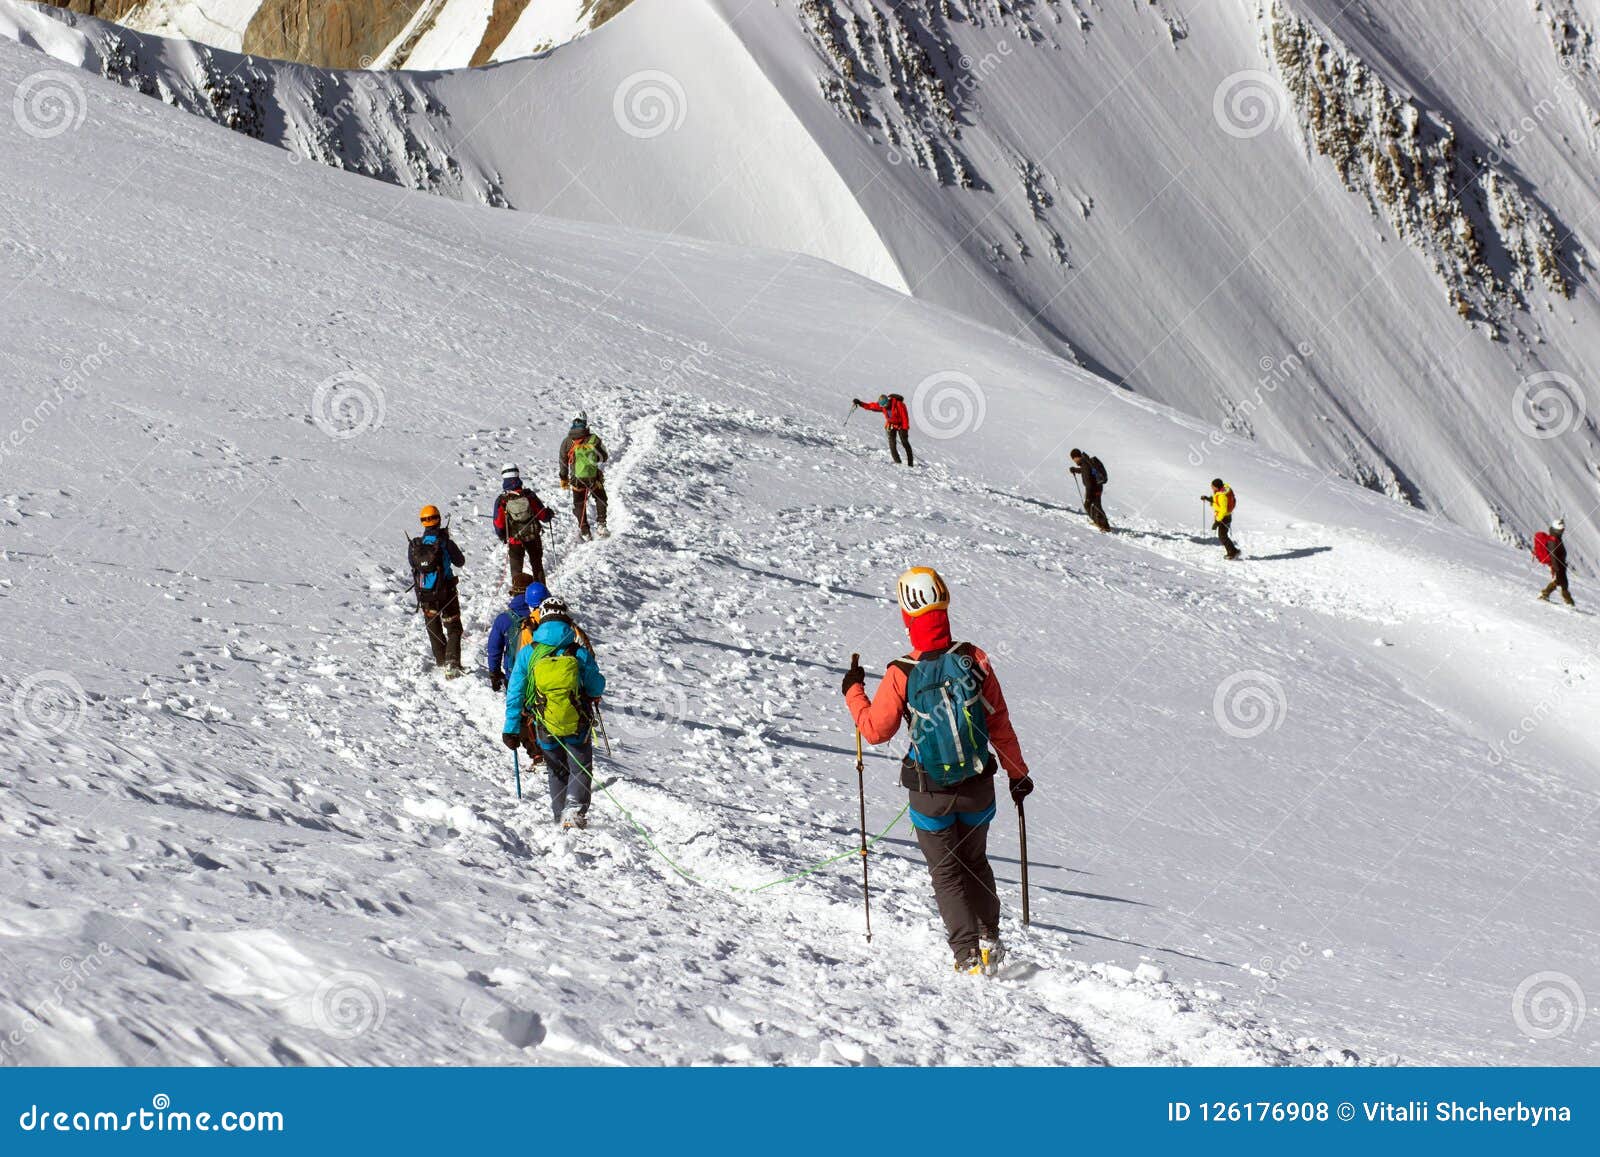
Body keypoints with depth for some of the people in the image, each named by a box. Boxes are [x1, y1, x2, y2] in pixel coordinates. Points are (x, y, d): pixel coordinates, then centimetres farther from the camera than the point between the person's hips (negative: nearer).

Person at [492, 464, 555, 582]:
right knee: (537, 567, 20)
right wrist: (550, 514, 13)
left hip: (514, 541, -1)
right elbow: (543, 516, -10)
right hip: (533, 537, 1)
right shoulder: (529, 495, -15)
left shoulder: (501, 500, -17)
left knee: (516, 569, 12)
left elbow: (499, 525, -11)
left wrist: (503, 537, 9)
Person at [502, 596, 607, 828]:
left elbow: (514, 694, -7)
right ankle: (575, 809, -11)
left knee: (557, 771, 22)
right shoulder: (580, 653, -13)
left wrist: (511, 729, 1)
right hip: (579, 725, -1)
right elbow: (596, 689, -2)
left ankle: (560, 814, 23)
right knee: (580, 769, 11)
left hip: (545, 729, 1)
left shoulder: (527, 654, -11)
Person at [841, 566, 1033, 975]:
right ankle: (989, 939, 23)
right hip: (977, 785, 2)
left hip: (930, 793, -2)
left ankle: (968, 953, 3)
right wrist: (1017, 773, 9)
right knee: (975, 862, 24)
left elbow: (876, 730, -6)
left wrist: (853, 692, 11)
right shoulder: (974, 660, -12)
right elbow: (1000, 723, -3)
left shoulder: (901, 675, -18)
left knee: (946, 871, 11)